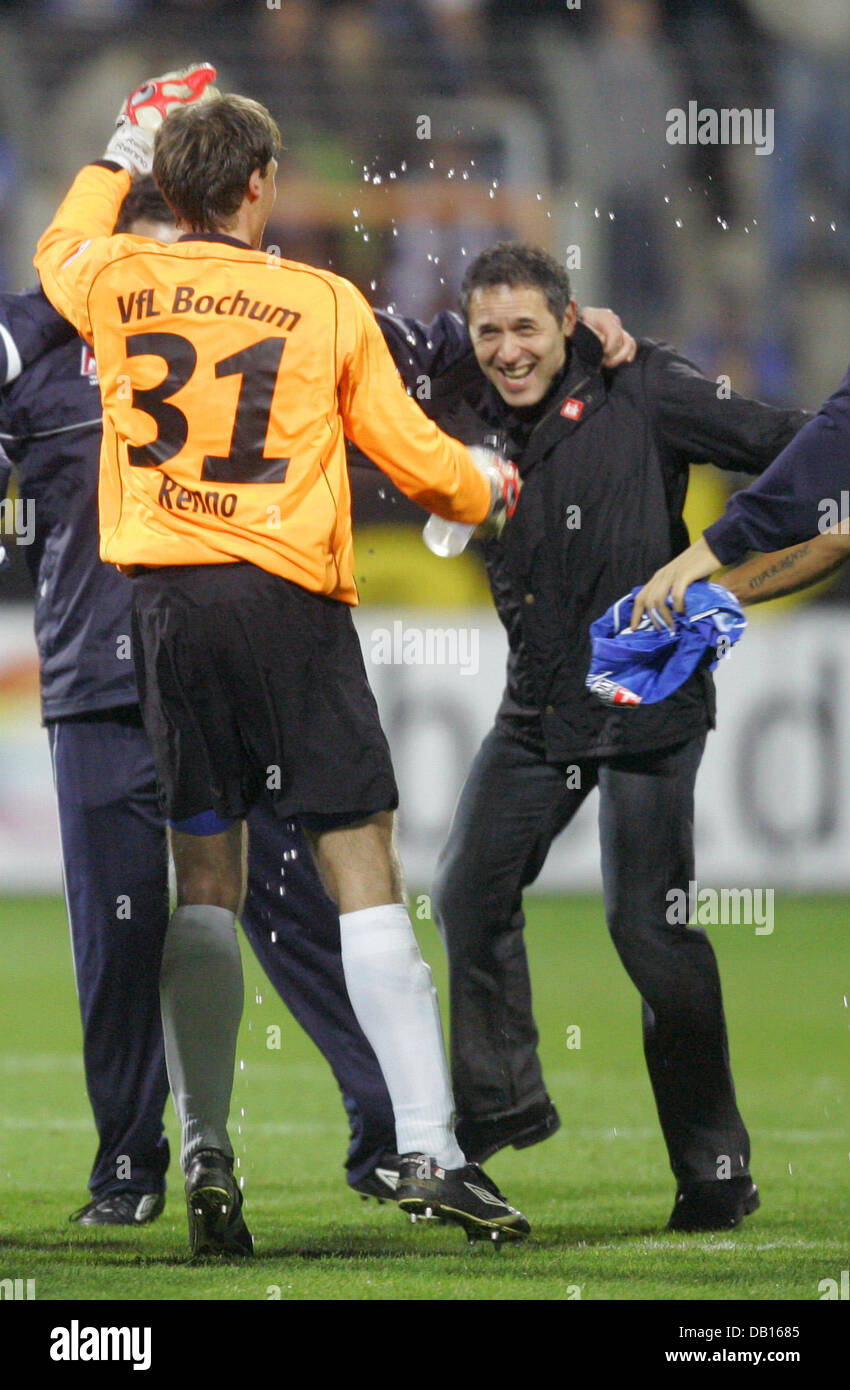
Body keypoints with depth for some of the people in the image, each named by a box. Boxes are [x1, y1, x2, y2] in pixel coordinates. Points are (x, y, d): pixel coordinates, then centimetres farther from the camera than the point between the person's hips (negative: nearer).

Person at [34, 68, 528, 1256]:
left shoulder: (119, 281, 5)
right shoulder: (325, 305, -2)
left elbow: (59, 250, 30)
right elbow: (410, 448, 6)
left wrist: (120, 154, 45)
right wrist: (484, 490, 27)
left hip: (166, 600, 3)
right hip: (288, 597, -3)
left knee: (205, 878, 8)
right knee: (364, 874, -2)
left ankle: (205, 1157, 1)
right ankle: (429, 1150, -8)